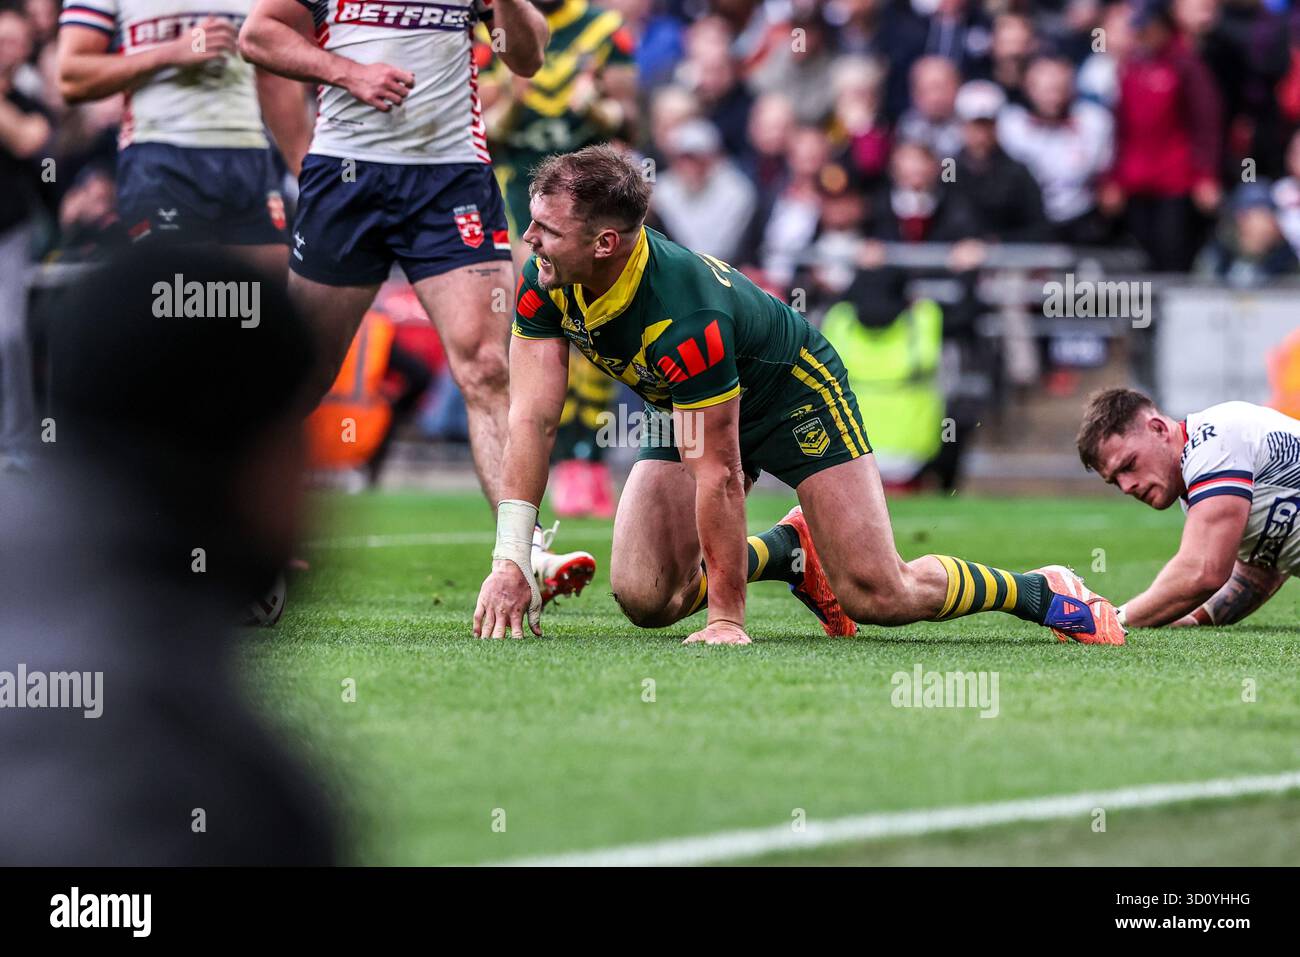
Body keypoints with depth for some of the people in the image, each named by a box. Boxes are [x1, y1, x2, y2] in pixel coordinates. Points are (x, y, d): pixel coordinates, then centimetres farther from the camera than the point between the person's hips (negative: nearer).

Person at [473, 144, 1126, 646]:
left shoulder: (687, 317, -41)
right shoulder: (544, 282, -22)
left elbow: (717, 472, -36)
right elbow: (531, 416, -18)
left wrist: (726, 618, -31)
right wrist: (510, 561, -26)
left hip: (793, 392, -7)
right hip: (680, 411, 7)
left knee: (878, 596, -14)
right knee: (643, 599, -8)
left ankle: (1042, 593, 13)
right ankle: (790, 550, 21)